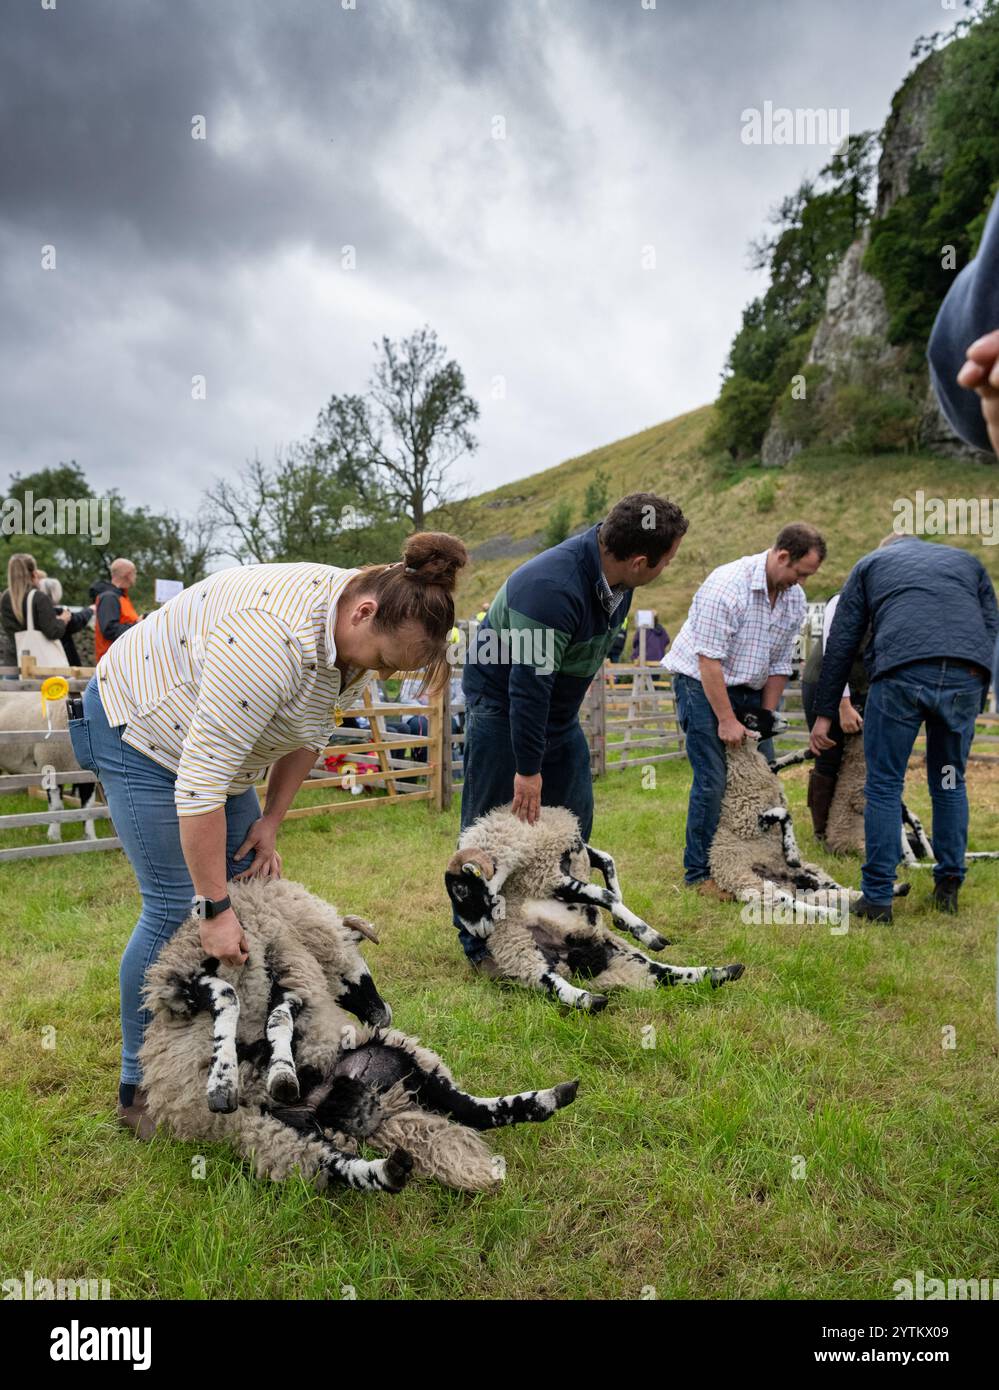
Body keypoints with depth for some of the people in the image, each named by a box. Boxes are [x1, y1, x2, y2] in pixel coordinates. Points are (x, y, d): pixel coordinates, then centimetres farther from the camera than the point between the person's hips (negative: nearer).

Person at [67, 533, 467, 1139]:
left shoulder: (359, 633, -11)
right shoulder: (276, 637, -39)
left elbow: (308, 735, 3)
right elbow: (200, 782, -36)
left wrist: (270, 823, -1)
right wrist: (215, 908, -30)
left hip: (213, 741, 8)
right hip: (141, 730, -8)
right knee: (176, 906, -9)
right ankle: (139, 1088, 8)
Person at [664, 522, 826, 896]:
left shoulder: (795, 599, 0)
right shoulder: (727, 585, -24)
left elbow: (779, 665, 5)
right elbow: (709, 660, -24)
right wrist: (726, 720, -22)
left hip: (749, 688, 7)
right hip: (701, 683, -7)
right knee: (713, 780, -11)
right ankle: (699, 873, 1)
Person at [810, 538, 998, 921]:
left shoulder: (869, 563, 27)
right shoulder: (967, 560, 33)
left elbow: (841, 642, 18)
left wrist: (824, 713, 18)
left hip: (901, 673, -2)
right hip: (966, 676, 3)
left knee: (884, 786, 6)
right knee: (950, 783, 19)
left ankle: (877, 899, 7)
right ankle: (949, 886, 25)